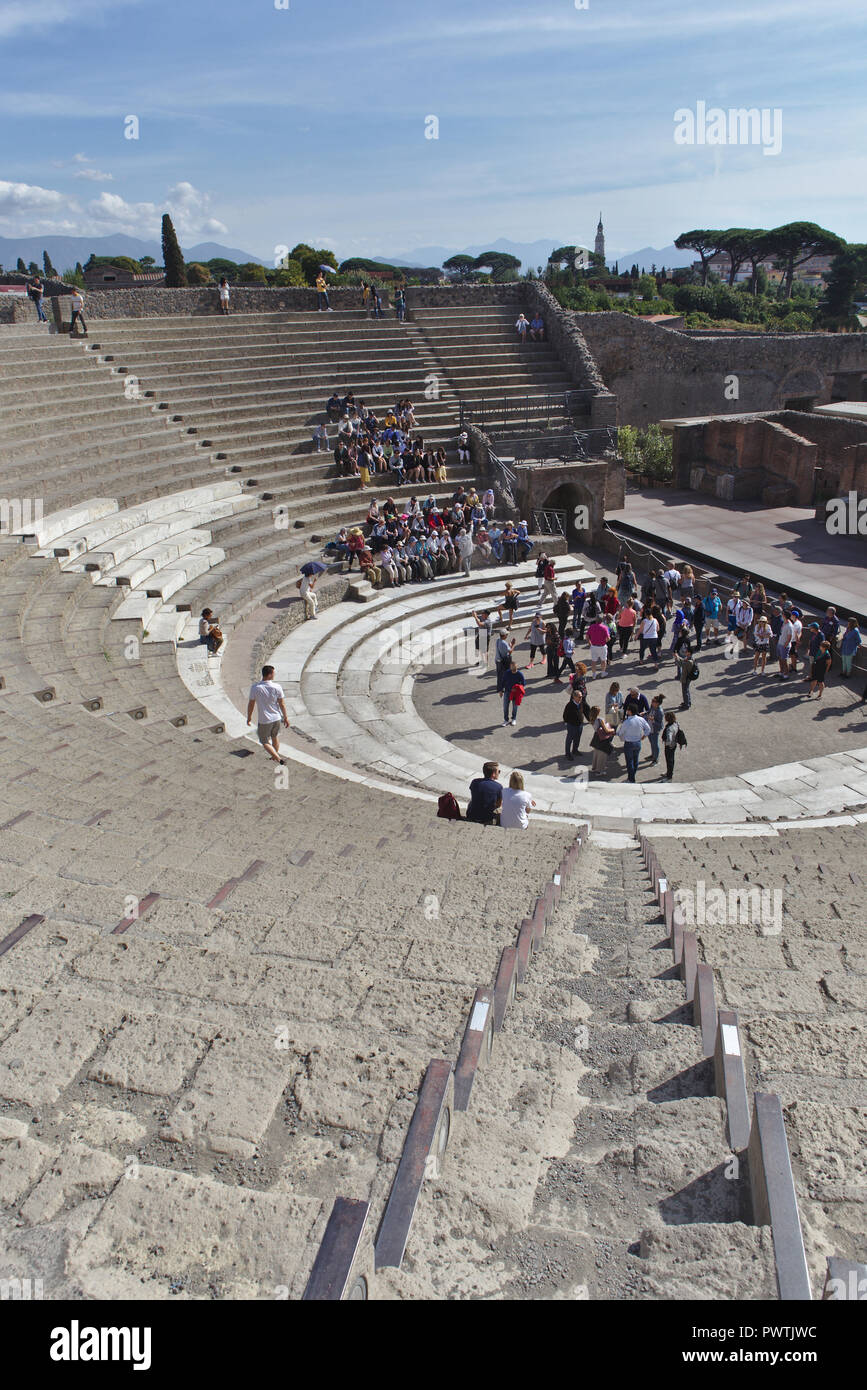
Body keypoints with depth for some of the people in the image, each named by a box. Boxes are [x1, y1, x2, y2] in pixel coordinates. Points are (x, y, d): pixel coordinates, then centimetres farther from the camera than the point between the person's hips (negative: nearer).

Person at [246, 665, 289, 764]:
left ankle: (279, 759, -4)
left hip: (264, 721, -3)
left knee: (265, 742, 11)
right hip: (276, 718, 3)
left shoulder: (255, 688, -18)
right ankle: (275, 757, 43)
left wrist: (249, 717, 8)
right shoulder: (277, 687, -14)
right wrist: (285, 717, 8)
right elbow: (281, 704, -5)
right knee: (275, 737, 26)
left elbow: (251, 704, -8)